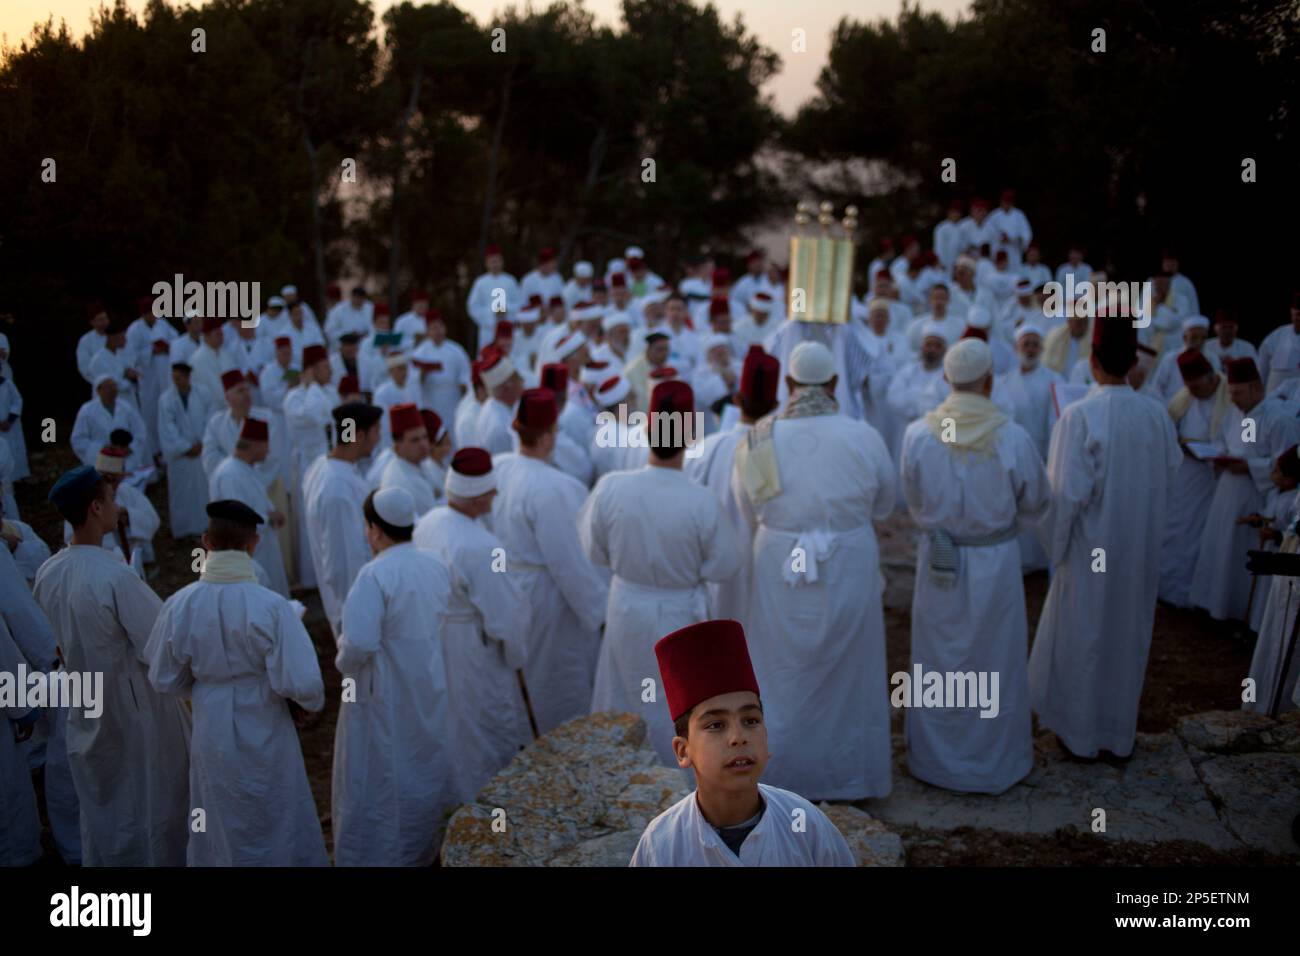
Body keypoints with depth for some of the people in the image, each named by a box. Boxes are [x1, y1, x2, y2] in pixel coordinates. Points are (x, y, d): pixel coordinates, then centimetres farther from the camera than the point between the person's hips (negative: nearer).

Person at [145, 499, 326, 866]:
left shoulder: (179, 605, -14)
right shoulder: (271, 606, -24)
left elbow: (164, 680, -2)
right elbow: (301, 682, -25)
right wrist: (307, 705, -3)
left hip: (212, 736, 3)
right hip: (265, 736, -3)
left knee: (222, 832, 25)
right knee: (278, 829, 20)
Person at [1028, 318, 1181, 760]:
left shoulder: (1080, 417, -20)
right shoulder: (1157, 415, -6)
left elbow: (1068, 493, -19)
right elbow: (1168, 482, 5)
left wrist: (1054, 542, -3)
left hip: (1092, 550, -4)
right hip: (1141, 549, 4)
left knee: (1083, 636, 11)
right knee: (1129, 633, 17)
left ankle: (1082, 733, 22)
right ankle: (1120, 732, 30)